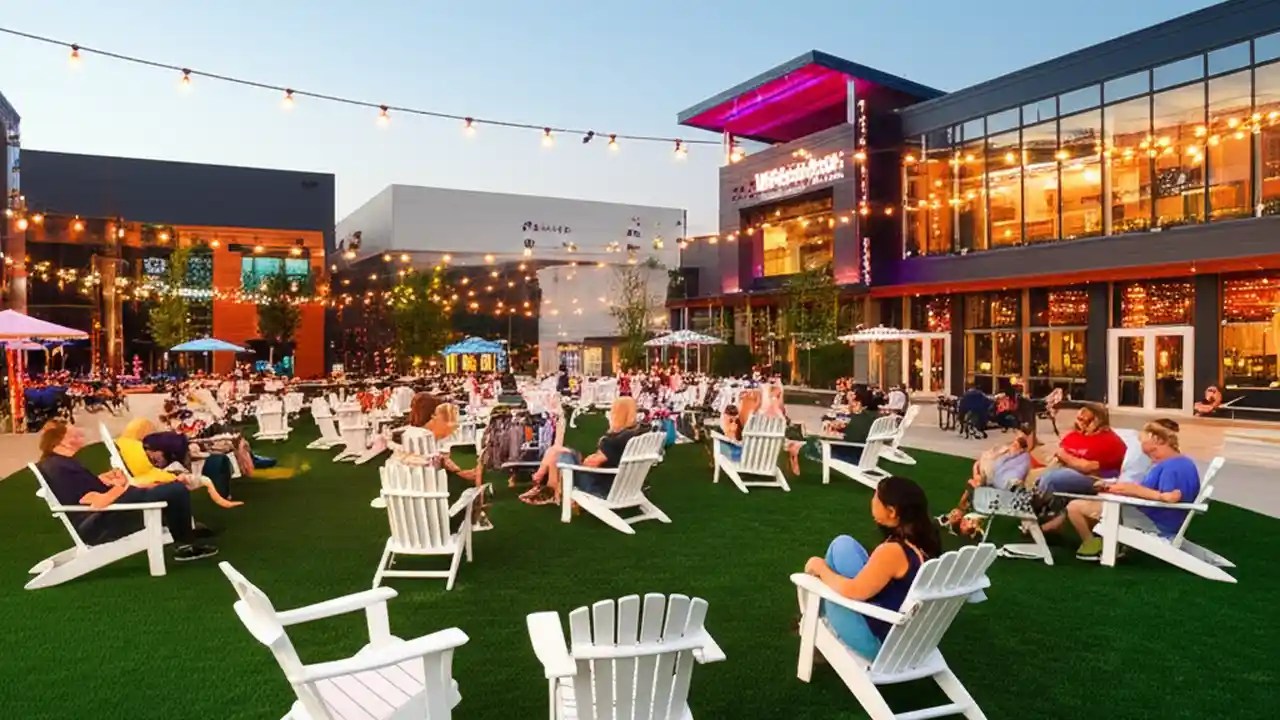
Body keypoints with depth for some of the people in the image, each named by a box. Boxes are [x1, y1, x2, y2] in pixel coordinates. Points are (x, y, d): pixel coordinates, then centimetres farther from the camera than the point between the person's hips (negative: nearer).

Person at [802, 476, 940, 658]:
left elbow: (852, 591, -23)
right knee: (844, 545, 12)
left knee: (842, 546, -4)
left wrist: (820, 567, -7)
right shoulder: (925, 539, -3)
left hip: (881, 640, -8)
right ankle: (822, 614, 25)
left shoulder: (893, 551, -29)